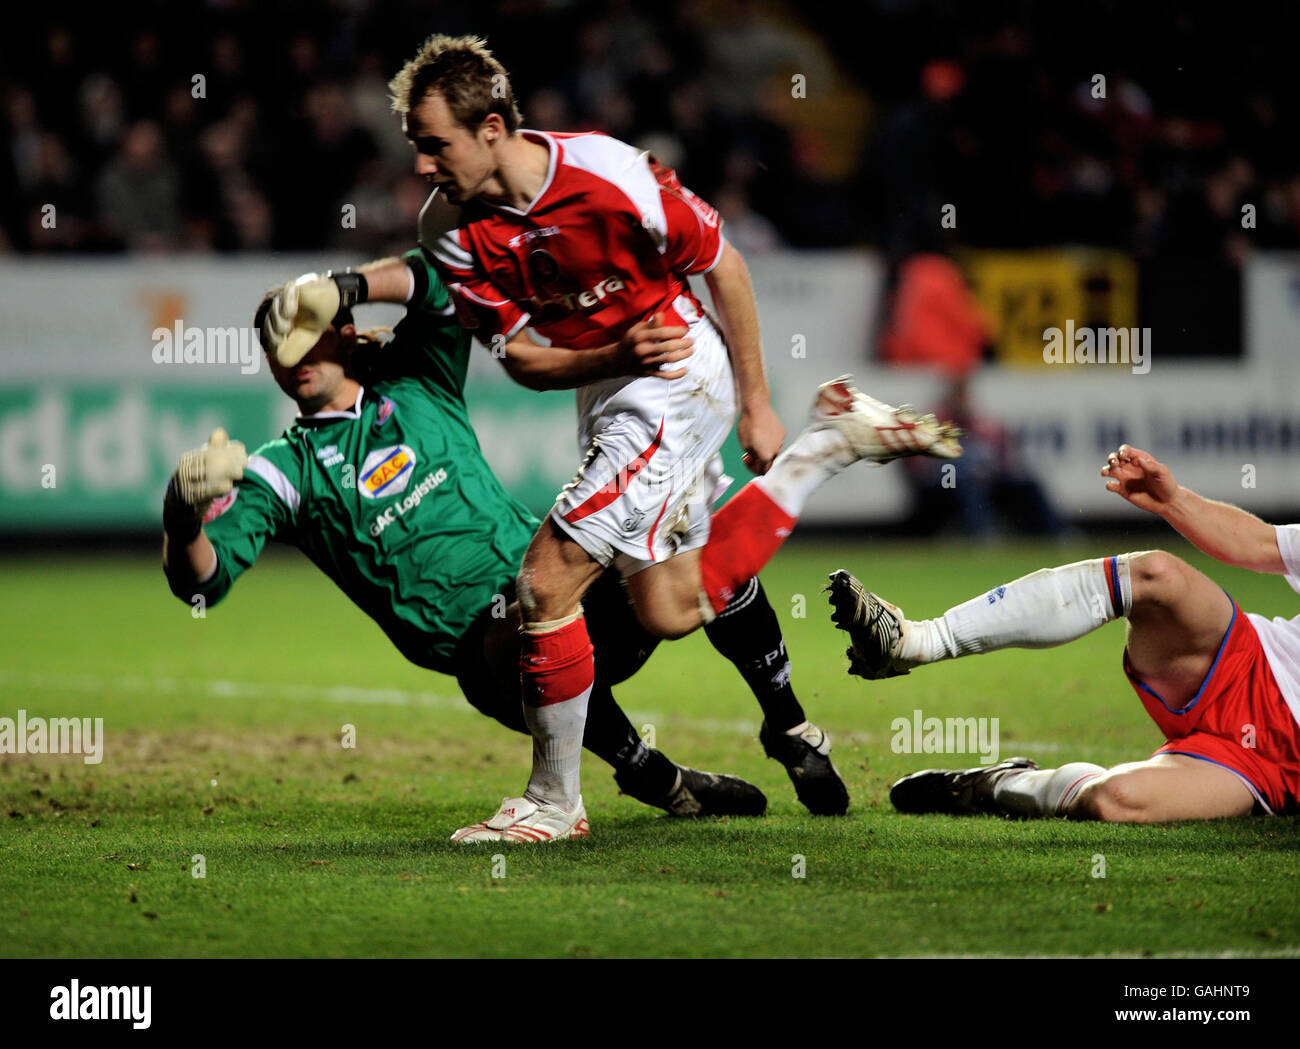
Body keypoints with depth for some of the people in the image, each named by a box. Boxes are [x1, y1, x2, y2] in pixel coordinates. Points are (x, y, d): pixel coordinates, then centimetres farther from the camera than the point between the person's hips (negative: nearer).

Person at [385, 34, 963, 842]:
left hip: (678, 379, -7)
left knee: (548, 581, -15)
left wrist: (757, 407, -5)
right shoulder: (453, 230, -11)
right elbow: (524, 359, -5)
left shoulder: (611, 179, -26)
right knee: (673, 613, 15)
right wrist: (617, 354, -25)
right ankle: (832, 444, 31)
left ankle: (555, 801, 0)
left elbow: (725, 267, -12)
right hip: (604, 391, 7)